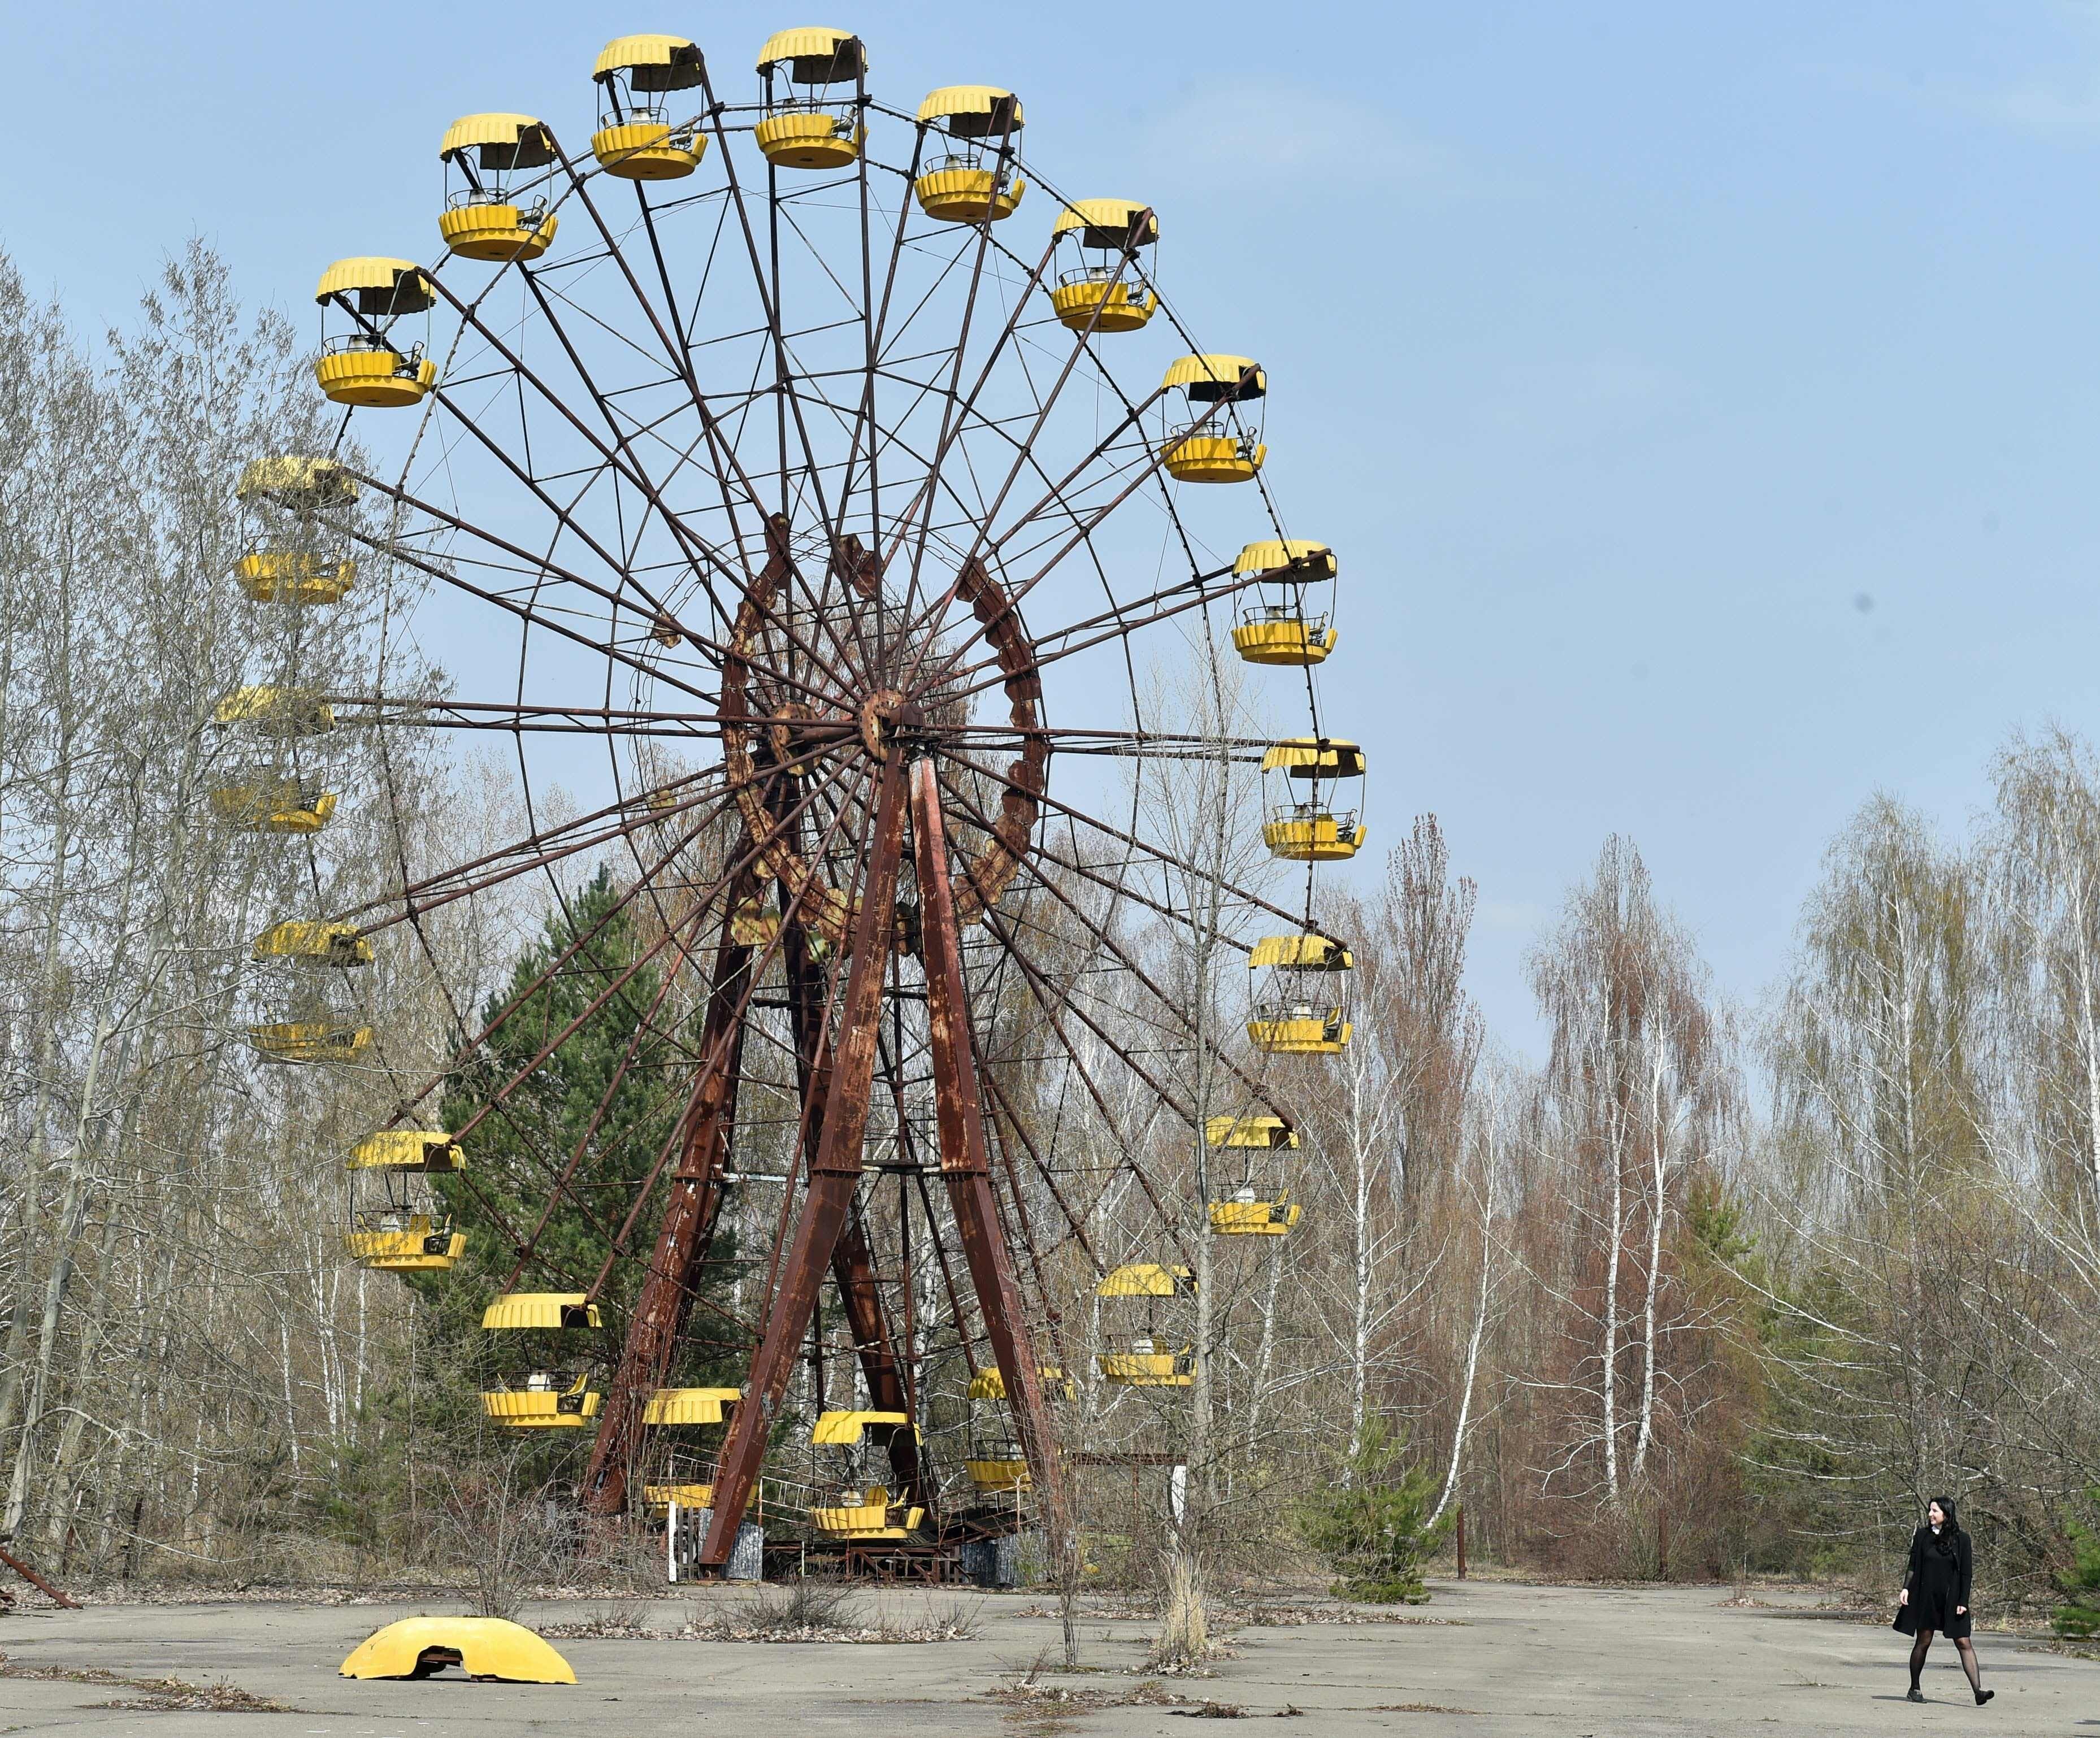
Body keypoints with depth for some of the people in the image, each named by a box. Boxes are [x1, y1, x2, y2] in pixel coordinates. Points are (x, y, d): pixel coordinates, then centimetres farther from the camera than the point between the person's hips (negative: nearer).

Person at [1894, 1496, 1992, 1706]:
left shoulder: (1961, 1539, 0)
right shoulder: (1922, 1536, 4)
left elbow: (1966, 1573, 0)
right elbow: (1913, 1566, 6)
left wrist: (1963, 1602, -5)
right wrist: (1906, 1588, -8)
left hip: (1952, 1600, -1)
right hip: (1926, 1598, 1)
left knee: (1964, 1642, -7)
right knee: (1923, 1641, 4)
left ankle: (1978, 1691, -14)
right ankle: (1914, 1689, 17)